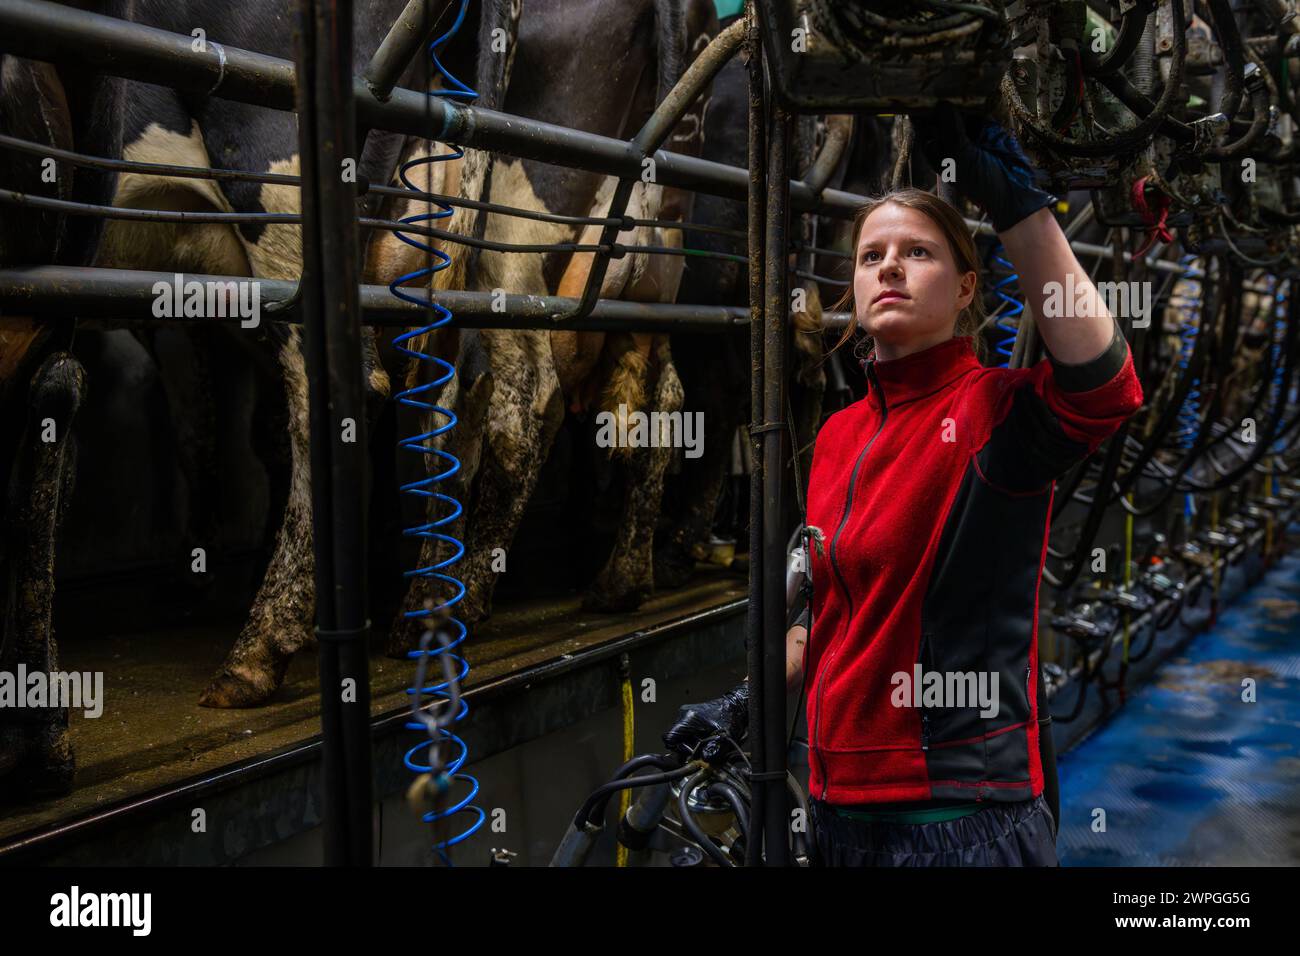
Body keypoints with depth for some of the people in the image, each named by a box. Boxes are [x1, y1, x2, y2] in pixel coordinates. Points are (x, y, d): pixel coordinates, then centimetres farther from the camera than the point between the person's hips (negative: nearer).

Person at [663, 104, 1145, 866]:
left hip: (965, 810, -6)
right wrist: (749, 702, 9)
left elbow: (1101, 384, -34)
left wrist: (1015, 202, -34)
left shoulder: (994, 409, -10)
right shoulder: (839, 436, 9)